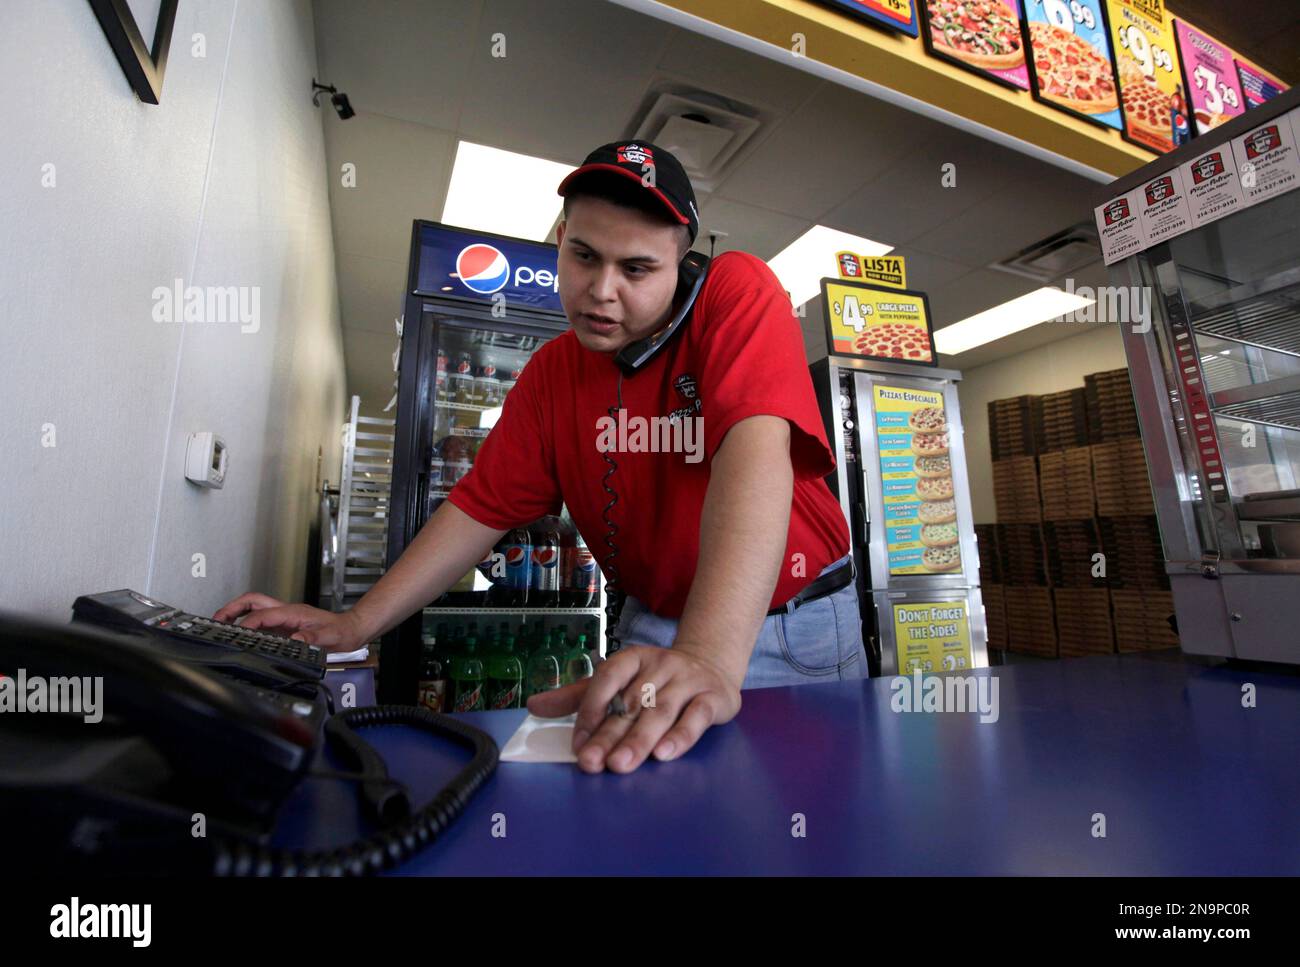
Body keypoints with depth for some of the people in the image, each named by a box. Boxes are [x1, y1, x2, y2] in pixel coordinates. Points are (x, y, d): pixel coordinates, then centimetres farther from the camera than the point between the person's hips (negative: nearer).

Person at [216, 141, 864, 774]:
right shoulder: (551, 372, -3)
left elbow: (755, 450, -33)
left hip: (805, 619, -1)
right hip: (656, 627, 2)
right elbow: (483, 506, 0)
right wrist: (355, 624, -5)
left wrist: (709, 654, -45)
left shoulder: (737, 292, -17)